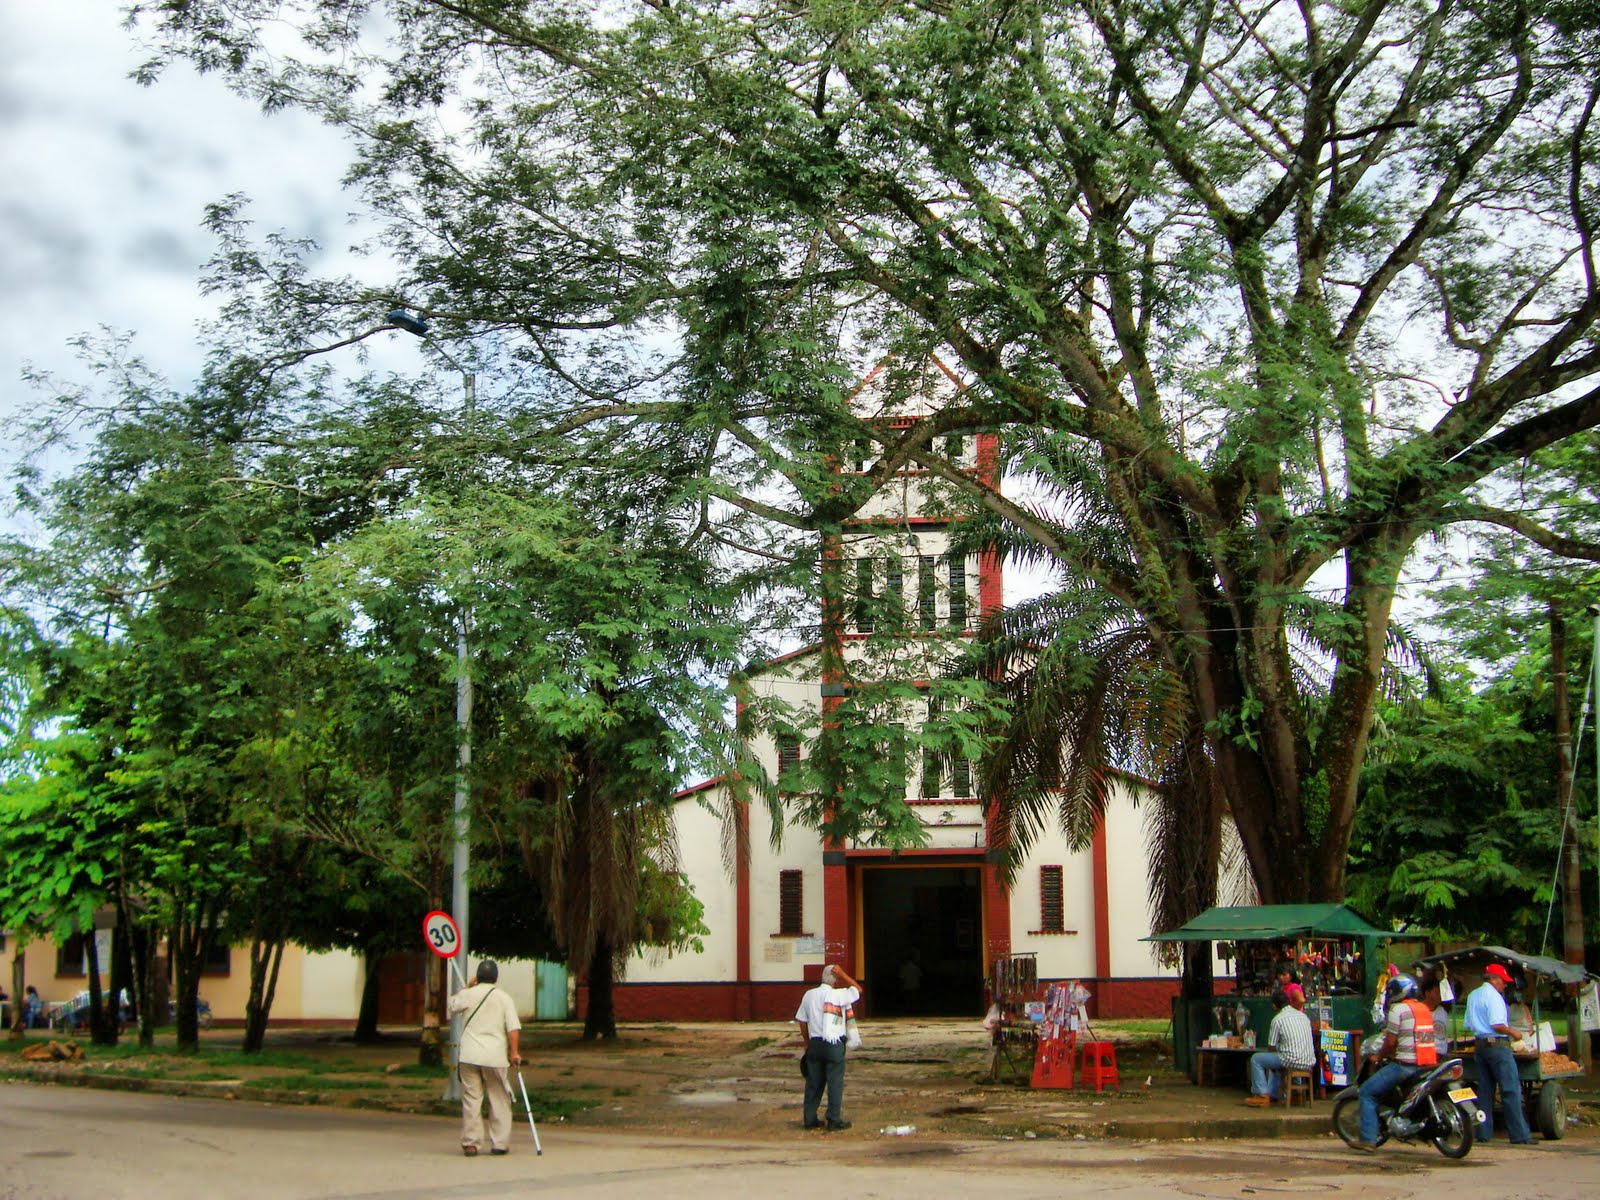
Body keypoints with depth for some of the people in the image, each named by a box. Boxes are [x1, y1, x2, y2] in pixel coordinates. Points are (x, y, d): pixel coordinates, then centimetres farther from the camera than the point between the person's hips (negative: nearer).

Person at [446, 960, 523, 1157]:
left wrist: (468, 986, 29)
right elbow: (513, 1027, -7)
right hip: (495, 1056, 0)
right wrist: (514, 1052, -4)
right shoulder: (504, 998, 2)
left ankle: (470, 1143, 3)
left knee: (471, 1099, 5)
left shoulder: (469, 995, 2)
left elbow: (452, 1005, 24)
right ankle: (500, 1144, 8)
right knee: (499, 1100, 8)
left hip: (469, 1055, 1)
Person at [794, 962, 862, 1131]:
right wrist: (842, 975, -3)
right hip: (834, 1044, -5)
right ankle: (834, 1121, 4)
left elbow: (802, 1021, 9)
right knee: (835, 1083, 2)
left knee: (814, 1082, 11)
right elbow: (858, 989, 0)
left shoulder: (809, 995, 5)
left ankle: (809, 1119, 16)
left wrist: (807, 1043, 18)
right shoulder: (838, 995, -10)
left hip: (815, 1043, 5)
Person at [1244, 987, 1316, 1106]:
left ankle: (1262, 1095, 5)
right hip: (1309, 1062, 7)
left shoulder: (1278, 1019, -6)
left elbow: (1271, 1048, 0)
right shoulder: (1303, 1015, 13)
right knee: (1275, 1059, 35)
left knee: (1256, 1059, 7)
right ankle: (1272, 1095, 35)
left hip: (1293, 1061, -7)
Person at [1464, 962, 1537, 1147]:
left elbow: (1469, 1025, 17)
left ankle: (1483, 1133, 9)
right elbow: (1497, 1025, -19)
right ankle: (1519, 1135, -8)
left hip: (1479, 1045, 8)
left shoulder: (1473, 996, 15)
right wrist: (1513, 1032, -5)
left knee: (1485, 1090, 10)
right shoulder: (1493, 996, -12)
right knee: (1511, 1090, -6)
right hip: (1497, 1045, -8)